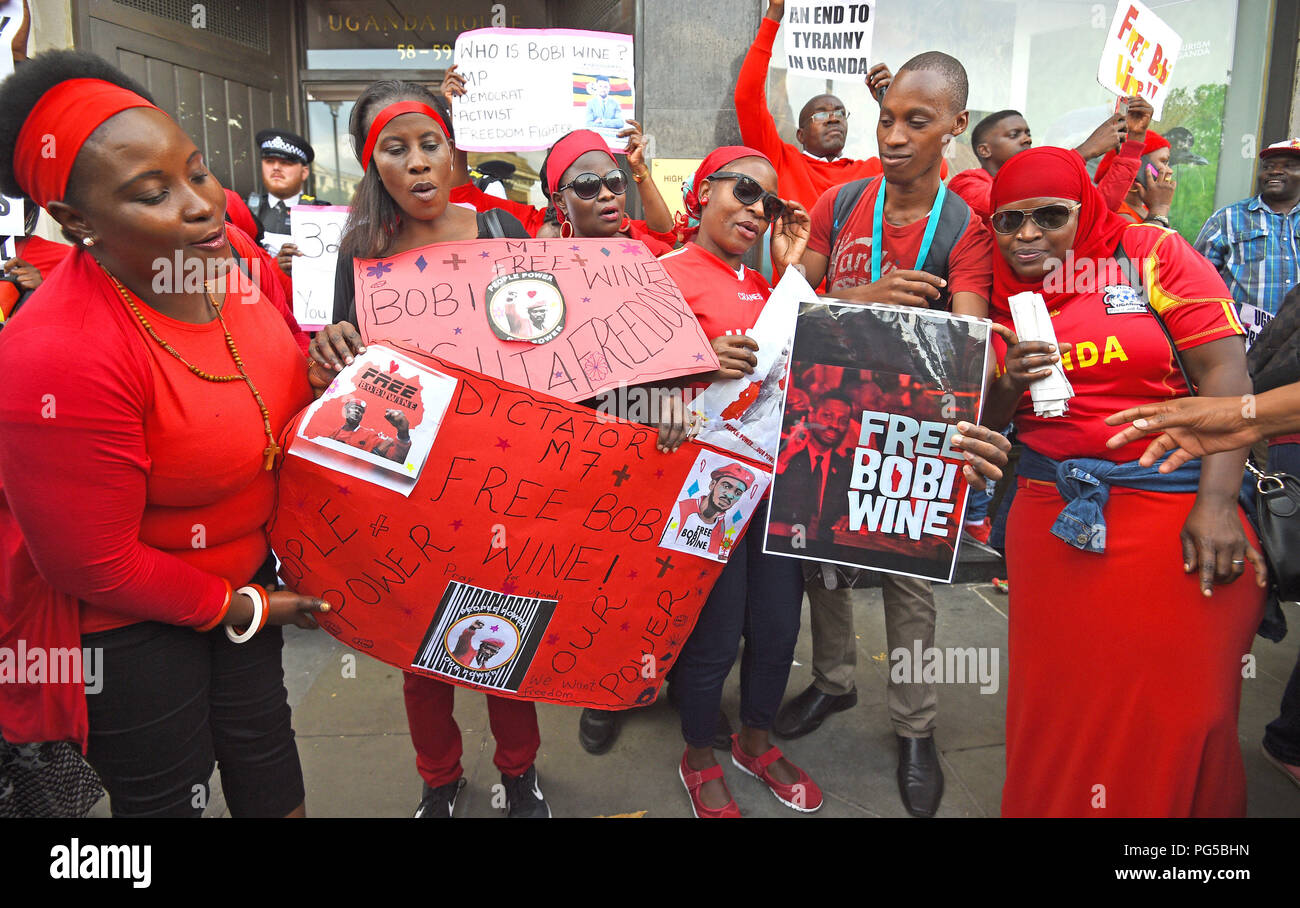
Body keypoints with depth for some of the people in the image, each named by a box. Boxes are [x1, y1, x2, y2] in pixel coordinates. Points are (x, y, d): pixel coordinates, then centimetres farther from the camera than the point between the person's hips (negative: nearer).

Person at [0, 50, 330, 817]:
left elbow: (280, 346, 11)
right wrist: (242, 608, -13)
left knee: (269, 772, 23)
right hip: (119, 619, -6)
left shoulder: (234, 254, -13)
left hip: (242, 566, 6)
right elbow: (94, 565, -23)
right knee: (167, 794, 18)